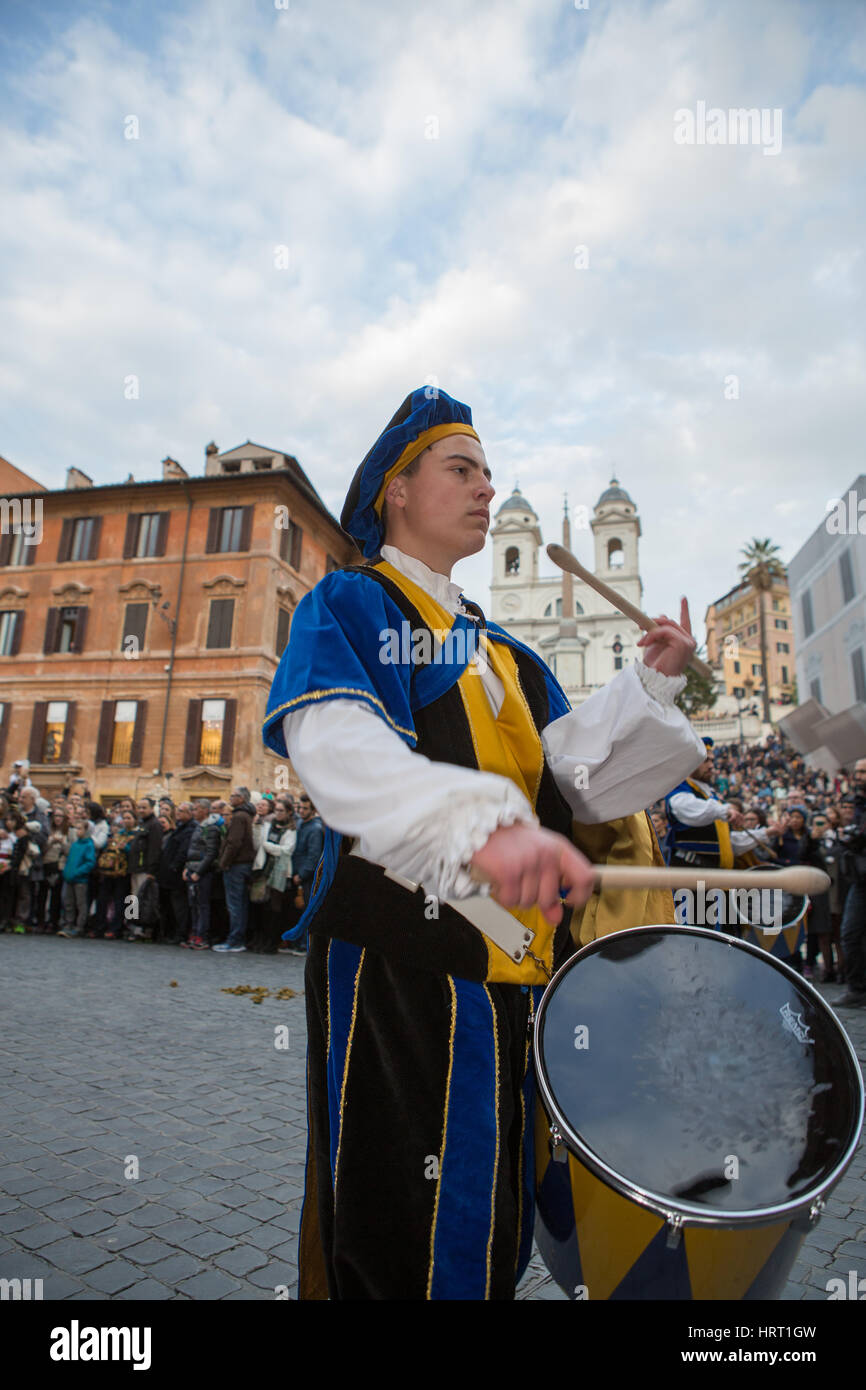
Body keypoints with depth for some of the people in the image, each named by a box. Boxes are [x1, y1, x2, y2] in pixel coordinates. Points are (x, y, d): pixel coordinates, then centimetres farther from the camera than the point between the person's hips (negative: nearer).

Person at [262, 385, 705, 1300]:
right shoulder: (349, 604, -2)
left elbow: (573, 766, 8)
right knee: (400, 1231, 4)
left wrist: (650, 682, -5)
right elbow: (332, 740, -23)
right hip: (397, 952, -6)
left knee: (489, 1208, 18)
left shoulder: (497, 649, 19)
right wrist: (478, 824, -39)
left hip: (511, 957, 7)